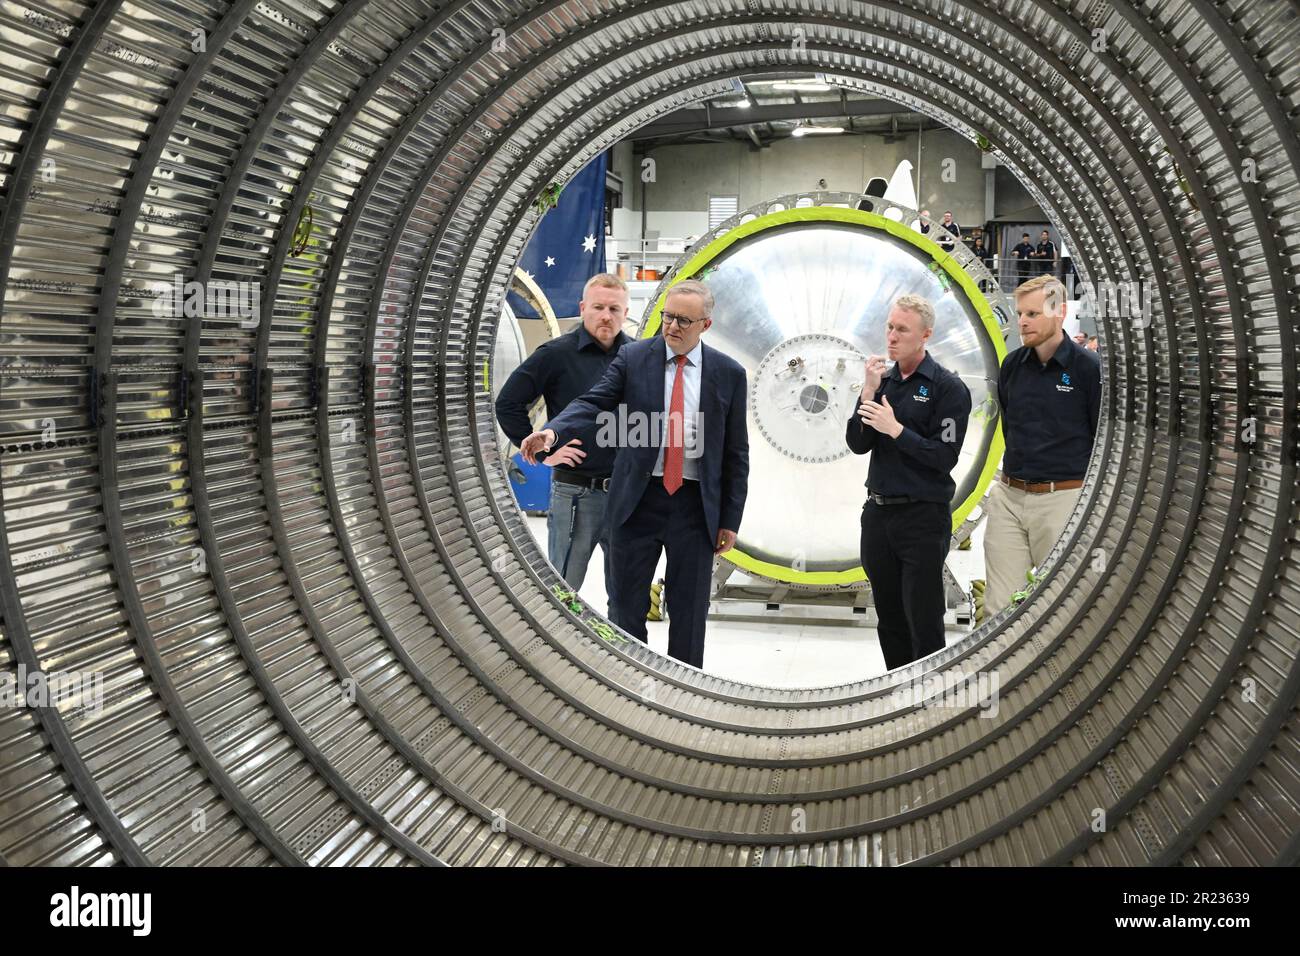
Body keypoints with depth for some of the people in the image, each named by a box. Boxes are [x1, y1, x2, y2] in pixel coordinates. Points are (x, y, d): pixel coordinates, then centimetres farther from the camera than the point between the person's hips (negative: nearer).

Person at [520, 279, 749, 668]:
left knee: (689, 610, 8)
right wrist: (553, 431, -31)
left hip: (696, 505, 0)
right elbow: (593, 403, -10)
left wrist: (730, 520, 2)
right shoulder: (633, 357, 1)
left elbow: (736, 452, 3)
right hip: (638, 500, 0)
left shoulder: (728, 373, 1)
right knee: (626, 606, 7)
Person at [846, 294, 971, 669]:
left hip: (923, 516, -6)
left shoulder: (947, 388, -7)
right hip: (878, 513, 6)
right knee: (889, 620, 13)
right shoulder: (883, 380, 11)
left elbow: (945, 456, -14)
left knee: (924, 622, -2)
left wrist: (896, 429, -16)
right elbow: (857, 445, 3)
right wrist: (868, 392, -8)